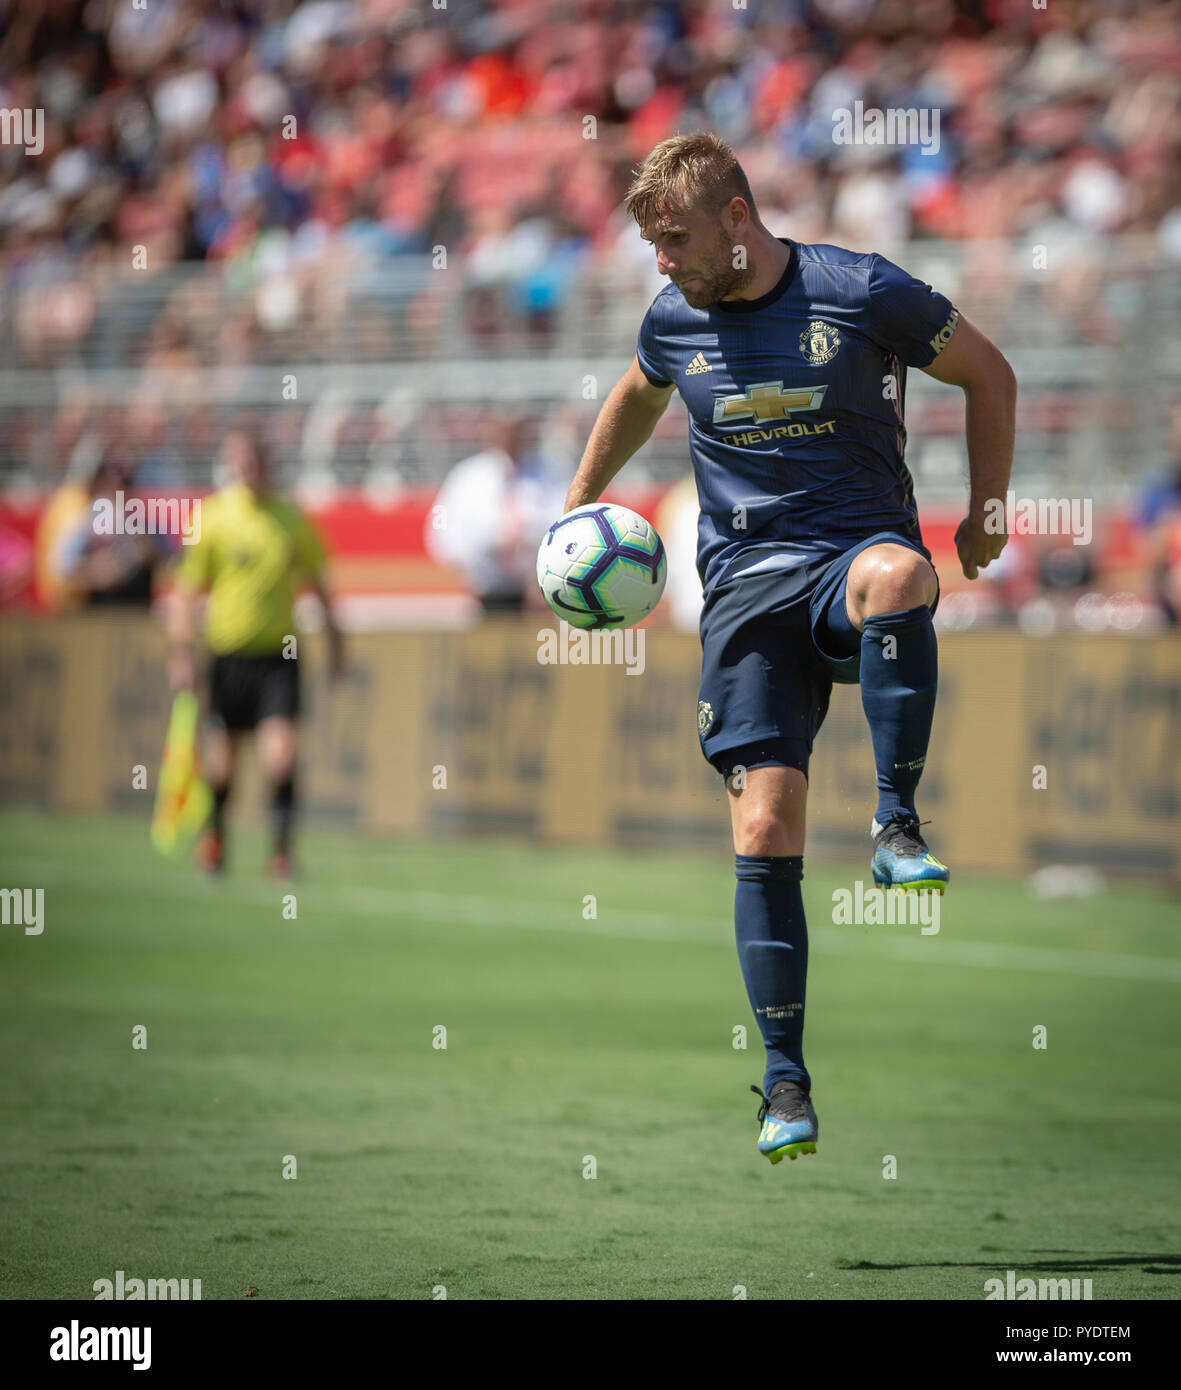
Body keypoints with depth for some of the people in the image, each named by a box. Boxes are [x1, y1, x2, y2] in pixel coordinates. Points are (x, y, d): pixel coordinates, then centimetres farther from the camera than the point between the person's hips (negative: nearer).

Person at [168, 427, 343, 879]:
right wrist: (183, 654, -12)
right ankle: (214, 829, 37)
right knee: (222, 758, 8)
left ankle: (282, 848, -6)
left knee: (280, 753, -15)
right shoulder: (211, 518, -7)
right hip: (229, 653, -1)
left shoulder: (292, 517, 3)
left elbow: (316, 581, 16)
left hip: (279, 655, 1)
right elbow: (185, 591, -5)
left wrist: (334, 638, 17)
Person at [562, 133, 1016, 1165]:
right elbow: (636, 401, 32)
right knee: (764, 826, -10)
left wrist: (987, 514, 8)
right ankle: (786, 1085, -4)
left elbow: (989, 375, 8)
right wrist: (581, 502, 37)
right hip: (746, 583, 3)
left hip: (858, 545, -3)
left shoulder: (863, 293, -6)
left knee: (895, 575, -42)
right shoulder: (673, 321, 7)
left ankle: (898, 826, -29)